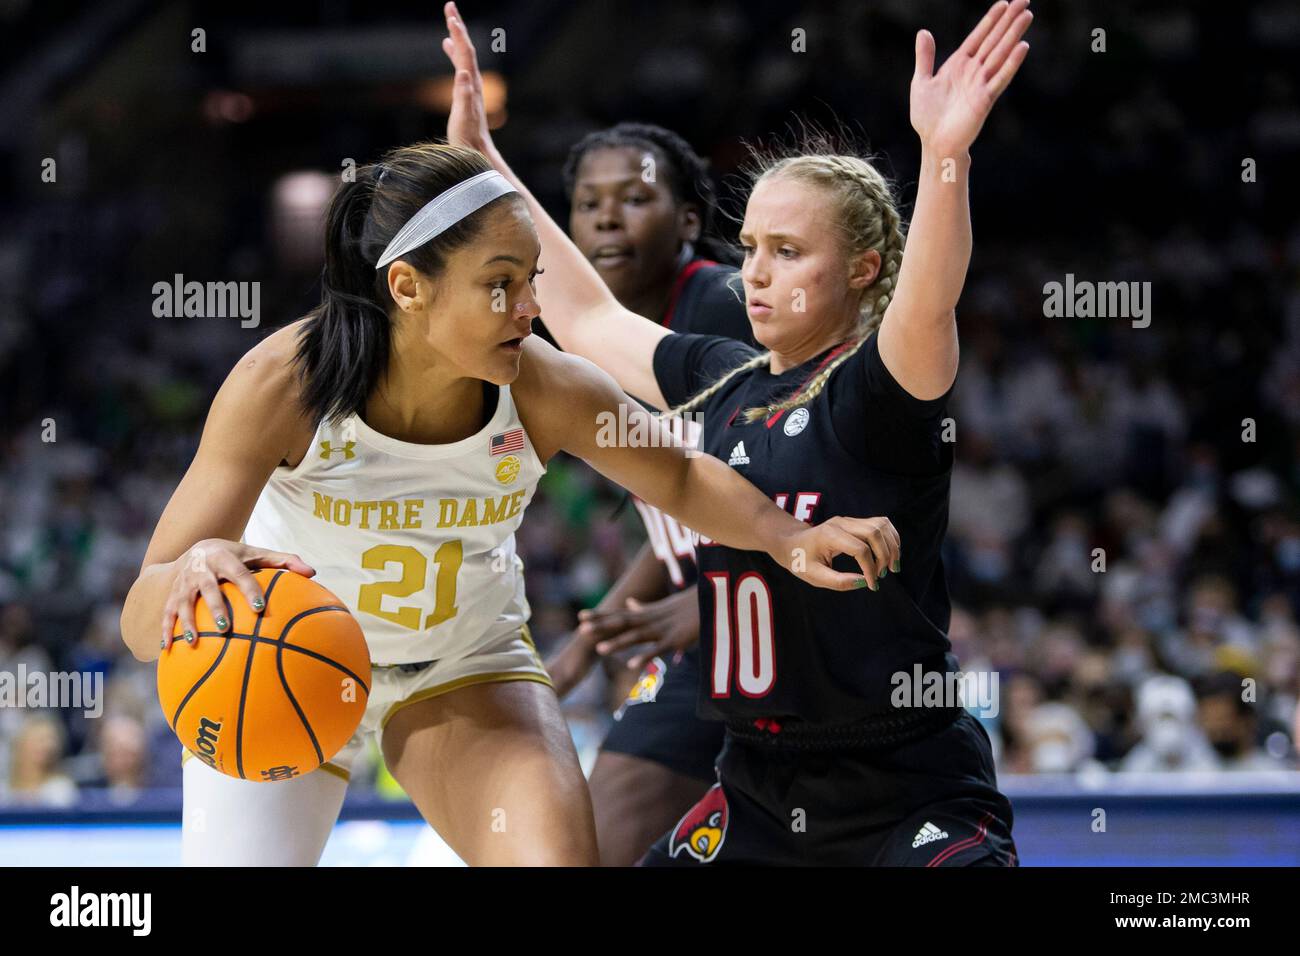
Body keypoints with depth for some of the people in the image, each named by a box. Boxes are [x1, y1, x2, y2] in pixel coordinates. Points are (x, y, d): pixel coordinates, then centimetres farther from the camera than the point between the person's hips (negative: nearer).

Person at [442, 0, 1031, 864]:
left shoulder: (879, 389, -11)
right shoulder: (726, 383, 9)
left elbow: (928, 309, -34)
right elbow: (586, 316, 23)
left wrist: (946, 154, -51)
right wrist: (482, 160, 25)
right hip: (760, 791, 7)